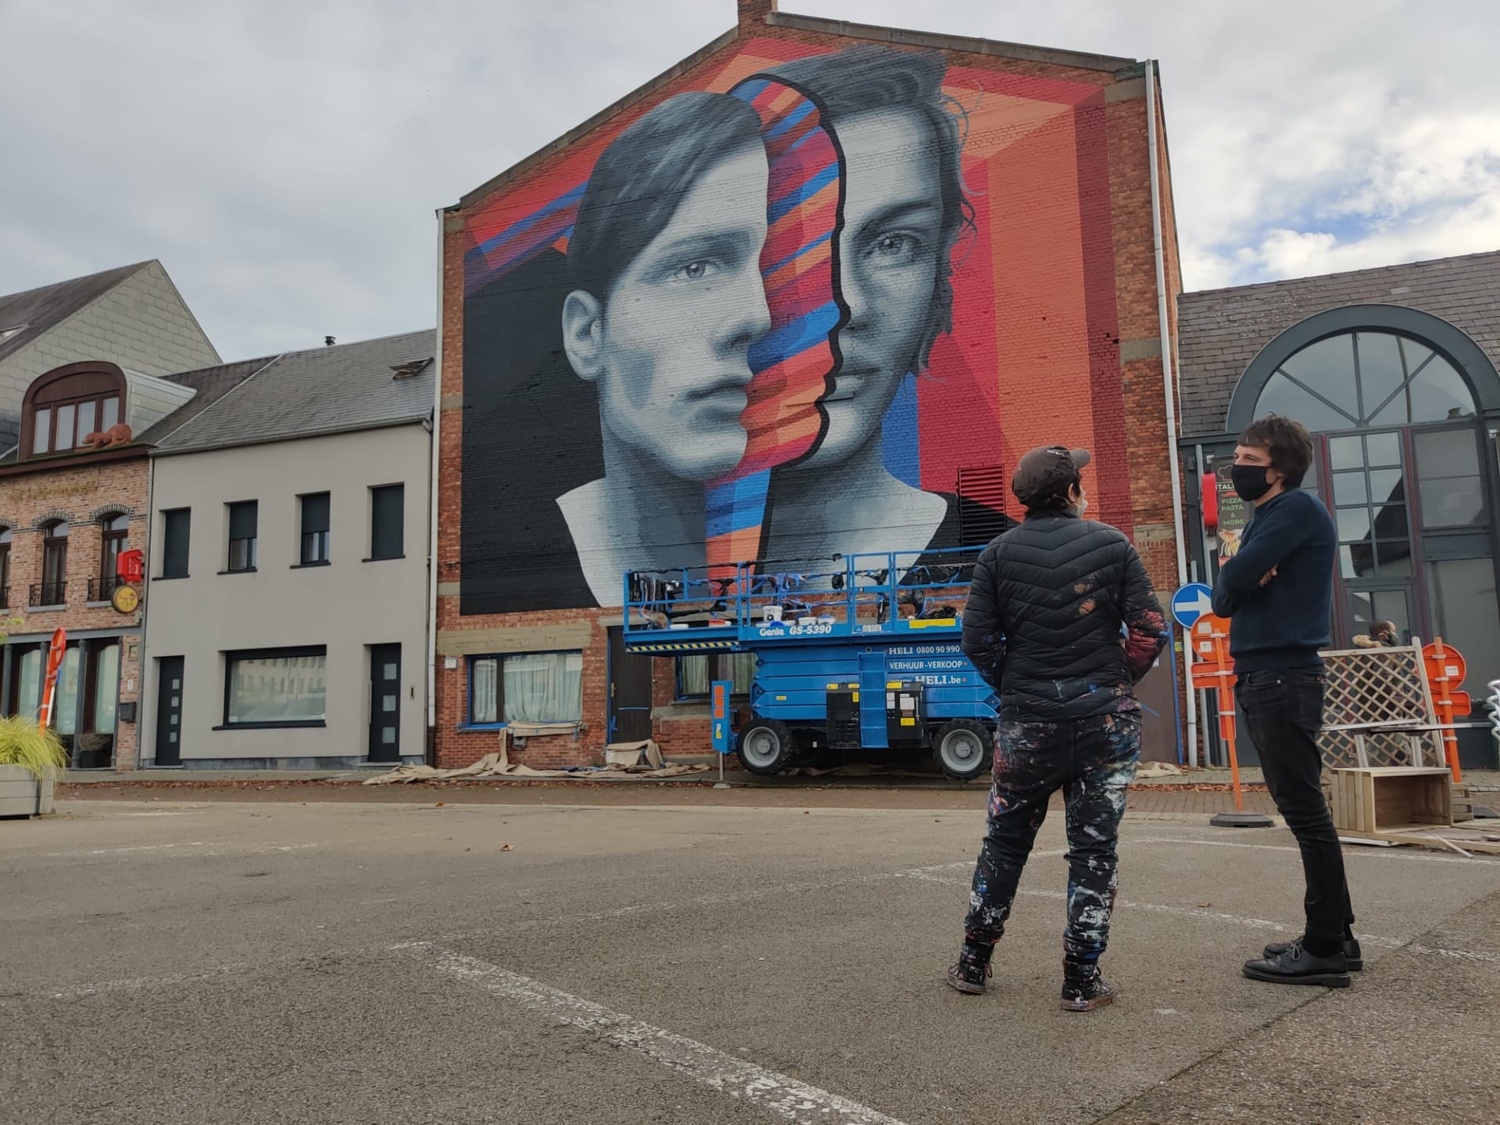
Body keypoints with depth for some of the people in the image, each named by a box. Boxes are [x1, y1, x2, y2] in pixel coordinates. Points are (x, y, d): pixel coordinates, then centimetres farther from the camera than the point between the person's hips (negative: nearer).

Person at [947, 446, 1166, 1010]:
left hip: (1026, 723, 1)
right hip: (1106, 720, -1)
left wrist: (1013, 686, 9)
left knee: (1004, 843, 15)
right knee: (1093, 850, 9)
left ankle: (973, 963, 23)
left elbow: (978, 638, -5)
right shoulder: (1112, 545, -2)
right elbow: (1149, 629, -5)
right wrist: (1118, 682, 8)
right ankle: (1082, 980, 14)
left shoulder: (999, 552, 0)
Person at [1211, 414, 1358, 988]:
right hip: (1260, 679, 10)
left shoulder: (1297, 509, -9)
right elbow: (1223, 600, 12)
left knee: (1304, 811, -6)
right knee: (1301, 810, 12)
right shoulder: (1263, 519, 20)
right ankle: (1335, 935, 20)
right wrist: (1241, 580, -9)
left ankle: (1325, 949, -1)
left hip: (1283, 678, -10)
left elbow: (1235, 576, -19)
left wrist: (1238, 574, 3)